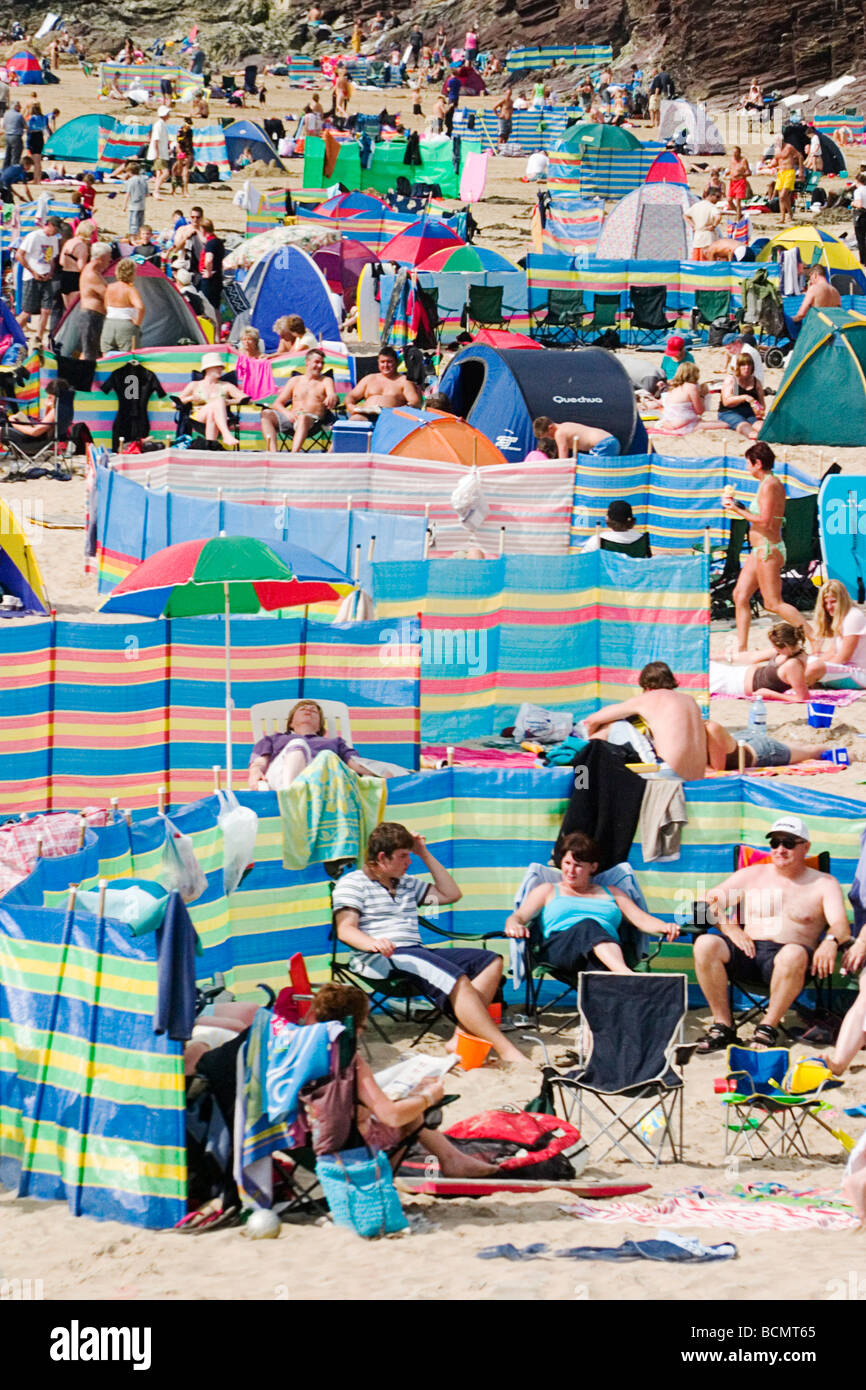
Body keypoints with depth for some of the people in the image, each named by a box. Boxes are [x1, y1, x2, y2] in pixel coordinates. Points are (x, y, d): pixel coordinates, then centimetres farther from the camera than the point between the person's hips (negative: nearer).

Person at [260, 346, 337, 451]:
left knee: (303, 418, -41)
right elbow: (277, 403, 17)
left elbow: (332, 395, -7)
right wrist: (287, 413, -8)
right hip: (291, 418, 4)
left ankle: (294, 454, -64)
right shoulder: (295, 381, 24)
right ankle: (272, 452, -46)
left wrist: (331, 398, -35)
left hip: (312, 419, -4)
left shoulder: (326, 381, 17)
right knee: (266, 414, -24)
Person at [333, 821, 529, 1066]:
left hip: (419, 952, 9)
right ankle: (506, 1051, -34)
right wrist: (373, 943, -31)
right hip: (381, 959, -9)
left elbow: (451, 894, 30)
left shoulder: (408, 884, 29)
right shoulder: (352, 883, 6)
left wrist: (425, 855, 24)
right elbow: (345, 929, -8)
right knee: (457, 979, -31)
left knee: (491, 962, -8)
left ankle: (461, 1037, -24)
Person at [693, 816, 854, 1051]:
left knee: (794, 954, -40)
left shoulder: (823, 884, 12)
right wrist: (730, 928, -6)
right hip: (748, 952, 3)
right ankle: (723, 1025, -19)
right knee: (705, 944, -27)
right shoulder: (753, 875, 20)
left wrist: (831, 941, -28)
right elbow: (708, 903, 13)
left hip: (783, 955, -3)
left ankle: (768, 1027, -24)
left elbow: (841, 925, -4)